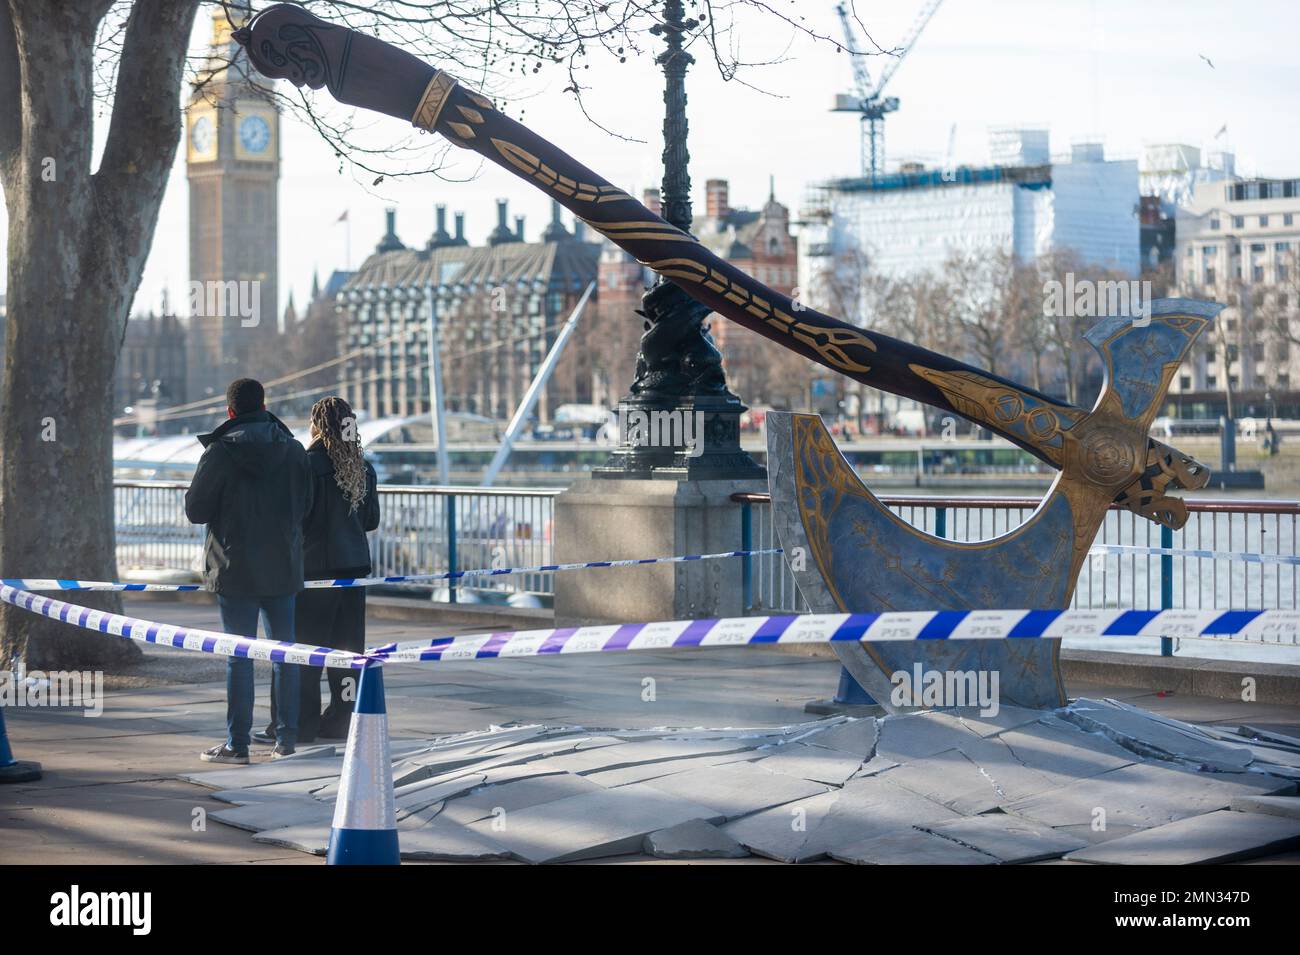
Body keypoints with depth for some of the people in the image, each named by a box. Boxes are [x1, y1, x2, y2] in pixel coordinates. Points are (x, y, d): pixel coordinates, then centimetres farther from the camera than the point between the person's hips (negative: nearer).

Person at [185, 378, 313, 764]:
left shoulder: (220, 451, -10)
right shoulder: (293, 449, 2)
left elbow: (195, 509, -6)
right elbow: (305, 506, 10)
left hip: (236, 570, -4)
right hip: (283, 567, 4)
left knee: (239, 657, 0)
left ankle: (237, 743, 2)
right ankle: (287, 738, 12)